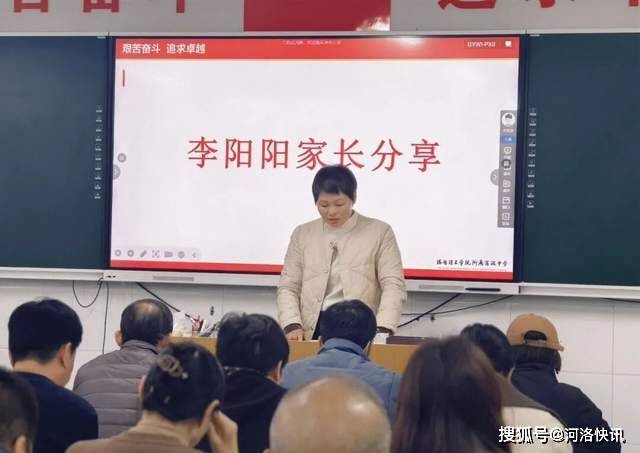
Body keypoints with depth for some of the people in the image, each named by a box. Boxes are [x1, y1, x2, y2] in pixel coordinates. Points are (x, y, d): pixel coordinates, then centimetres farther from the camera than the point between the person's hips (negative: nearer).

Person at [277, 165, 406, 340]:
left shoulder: (379, 232, 6)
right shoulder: (302, 234, 14)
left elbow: (393, 285, -1)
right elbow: (288, 287, 12)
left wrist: (381, 329, -16)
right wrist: (292, 325, -6)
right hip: (312, 334, 2)